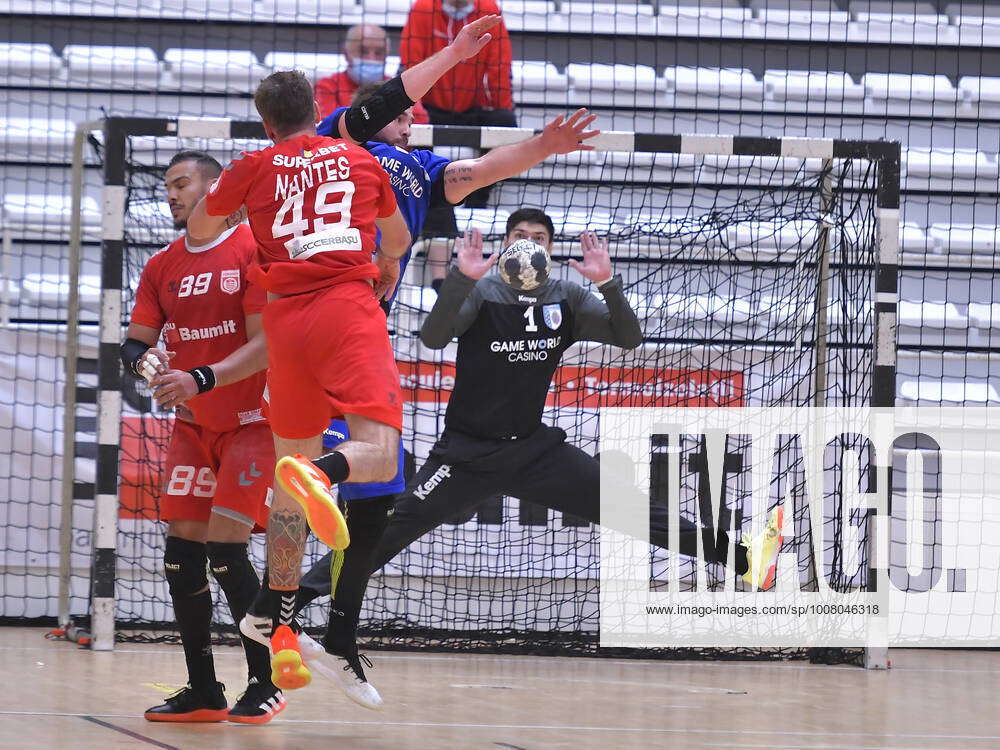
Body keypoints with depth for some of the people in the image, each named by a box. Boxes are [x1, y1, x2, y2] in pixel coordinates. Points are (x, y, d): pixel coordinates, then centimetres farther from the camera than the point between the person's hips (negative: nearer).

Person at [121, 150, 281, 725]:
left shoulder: (256, 251, -13)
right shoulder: (161, 268, 8)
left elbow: (265, 347, -18)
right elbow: (135, 342, 9)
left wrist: (201, 379, -30)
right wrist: (146, 362, -15)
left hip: (253, 423, -6)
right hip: (193, 425, 6)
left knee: (226, 549, -13)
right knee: (182, 553, 1)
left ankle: (266, 684, -1)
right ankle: (203, 692, 10)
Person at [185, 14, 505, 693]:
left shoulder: (254, 167, 14)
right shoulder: (360, 159, 17)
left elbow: (197, 232, 30)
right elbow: (398, 239, 34)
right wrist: (387, 270, 56)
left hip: (285, 316, 2)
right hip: (348, 306, -2)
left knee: (292, 469, 14)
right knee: (378, 455, -11)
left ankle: (277, 621, 15)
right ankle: (322, 473, -46)